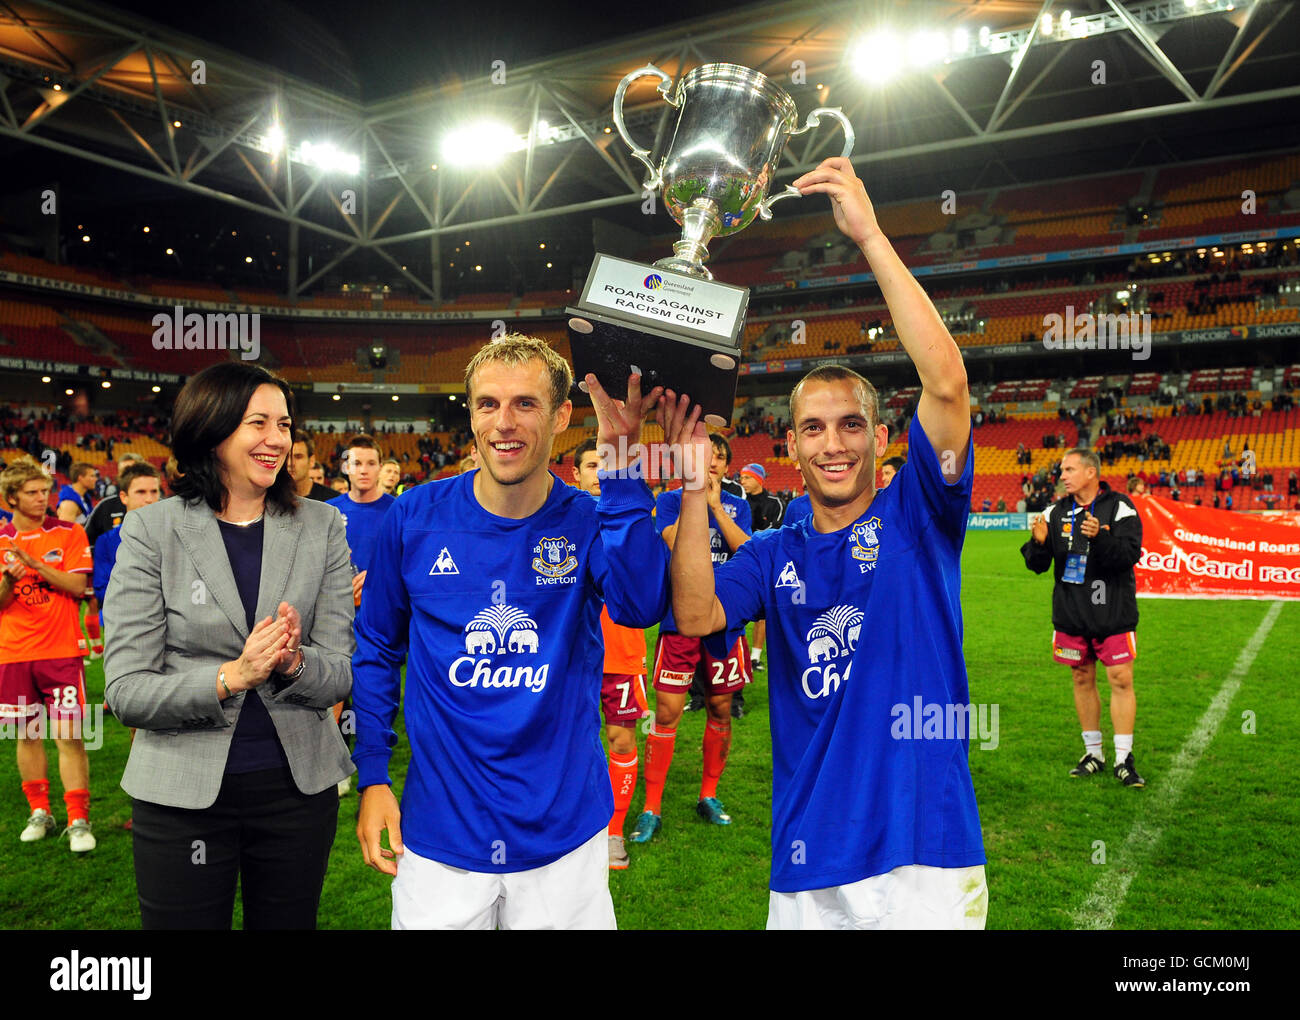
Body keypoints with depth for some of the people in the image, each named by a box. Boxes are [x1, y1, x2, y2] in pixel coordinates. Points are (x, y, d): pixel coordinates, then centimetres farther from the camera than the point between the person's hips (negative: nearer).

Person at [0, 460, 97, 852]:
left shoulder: (69, 533, 1)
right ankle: (40, 813, 25)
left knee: (68, 734, -6)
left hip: (61, 650, -2)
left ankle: (79, 821, 1)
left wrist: (35, 563, -17)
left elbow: (77, 586, -8)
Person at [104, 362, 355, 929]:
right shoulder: (151, 531, -6)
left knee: (289, 922, 17)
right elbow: (125, 691, -10)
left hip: (298, 785, 2)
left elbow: (339, 676, -3)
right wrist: (232, 676, -25)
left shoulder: (321, 528, 0)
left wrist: (293, 663, -24)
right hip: (182, 793, -2)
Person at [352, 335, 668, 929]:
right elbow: (376, 649, 5)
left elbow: (641, 604, -28)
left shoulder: (589, 523, -7)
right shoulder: (416, 518, -6)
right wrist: (371, 775, 2)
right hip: (439, 830, 0)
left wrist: (620, 462, -30)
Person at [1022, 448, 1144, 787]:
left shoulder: (1119, 508, -6)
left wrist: (1100, 538, -34)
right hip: (1071, 613, 4)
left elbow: (1130, 553, -18)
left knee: (1121, 681, -4)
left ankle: (1123, 759, 5)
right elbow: (1037, 564, 5)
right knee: (1082, 680, 11)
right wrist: (1039, 543, -16)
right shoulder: (1056, 512, 5)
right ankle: (1093, 753, 23)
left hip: (1113, 612, -4)